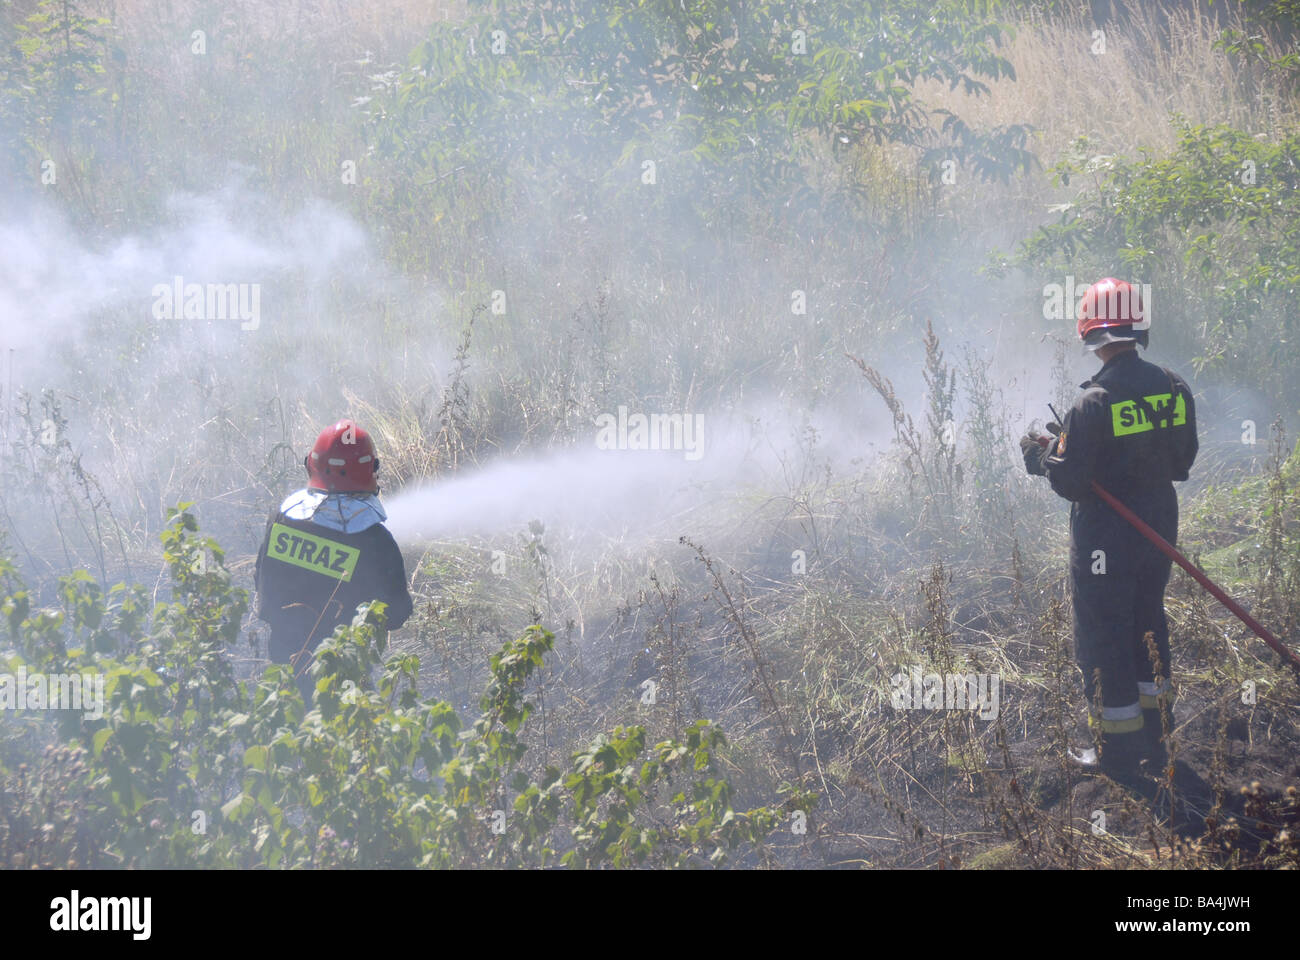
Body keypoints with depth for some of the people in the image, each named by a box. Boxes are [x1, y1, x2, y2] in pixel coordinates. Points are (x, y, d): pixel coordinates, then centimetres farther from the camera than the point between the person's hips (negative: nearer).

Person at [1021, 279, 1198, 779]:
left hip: (1105, 539, -6)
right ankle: (1154, 742, 29)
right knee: (1148, 625, 21)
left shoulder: (1093, 403, -21)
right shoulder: (1174, 390, -2)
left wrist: (1040, 454, 2)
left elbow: (1069, 483, -19)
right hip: (1159, 528, 6)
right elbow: (1182, 461, 10)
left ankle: (1118, 755, 11)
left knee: (1103, 638, 5)